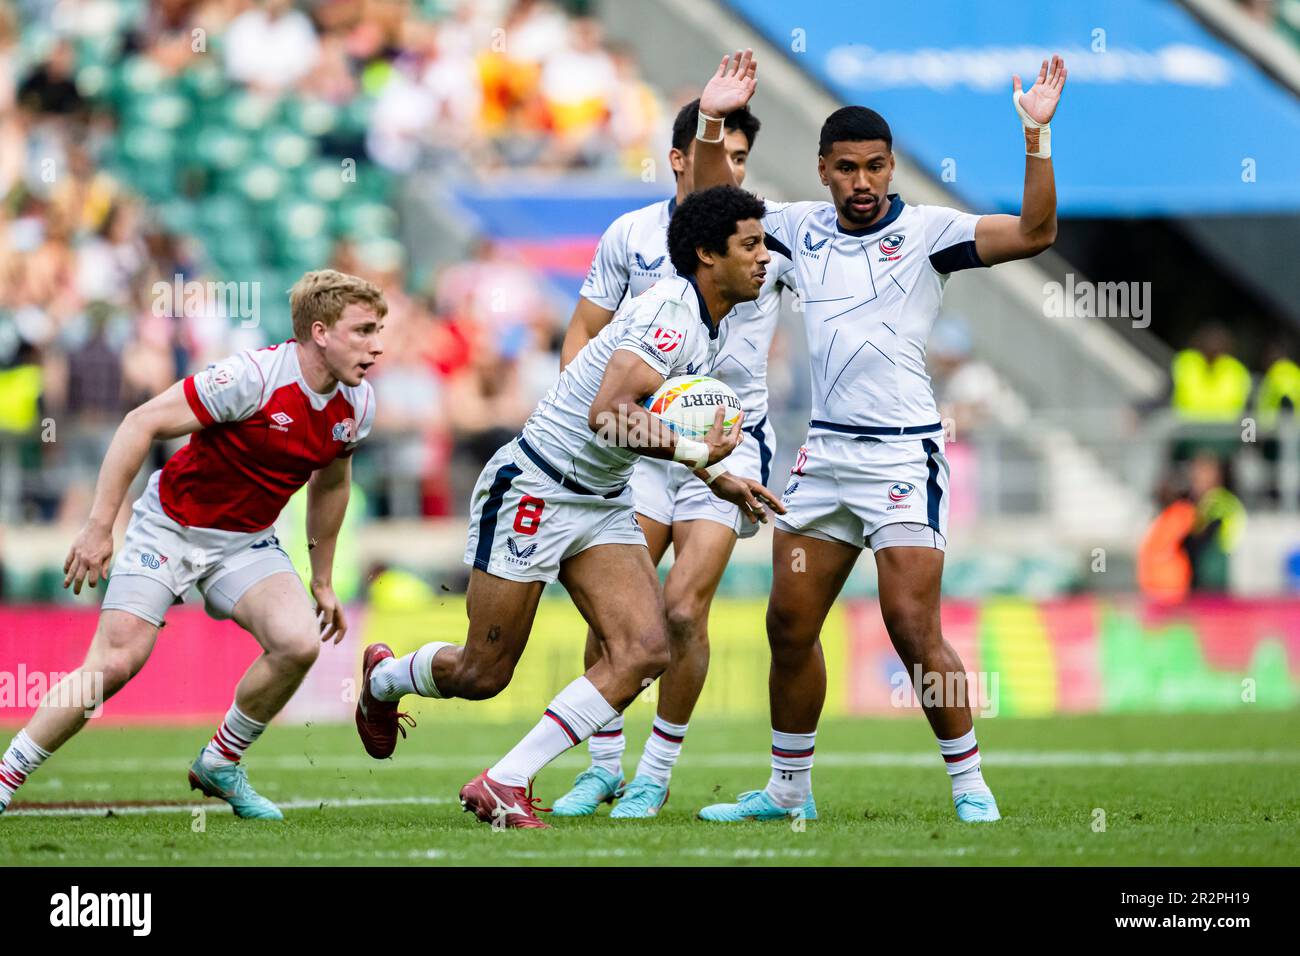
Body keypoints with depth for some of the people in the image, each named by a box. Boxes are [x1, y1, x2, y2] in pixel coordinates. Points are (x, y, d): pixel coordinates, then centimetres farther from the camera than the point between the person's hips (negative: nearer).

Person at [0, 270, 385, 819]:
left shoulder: (357, 405, -5)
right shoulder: (253, 377, -26)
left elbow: (330, 484, 16)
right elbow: (141, 424, -23)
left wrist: (322, 581, 20)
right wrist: (98, 526, -24)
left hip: (247, 542, 5)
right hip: (171, 525, -5)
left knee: (299, 644, -20)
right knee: (116, 662, -16)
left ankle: (220, 765, 3)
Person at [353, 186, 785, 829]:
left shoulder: (715, 330, 8)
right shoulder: (670, 312, -23)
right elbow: (608, 414, -34)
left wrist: (716, 479, 16)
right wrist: (698, 453, -27)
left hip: (603, 505, 9)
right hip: (533, 490, -9)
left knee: (644, 651, -13)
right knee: (483, 674, 2)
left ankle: (504, 783, -10)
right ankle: (383, 677, 37)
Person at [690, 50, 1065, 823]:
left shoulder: (927, 231, -6)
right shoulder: (804, 228, 8)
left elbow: (1035, 233, -15)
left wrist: (1037, 135, -25)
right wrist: (713, 124, 8)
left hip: (903, 454, -6)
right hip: (825, 451, 6)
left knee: (915, 633, -12)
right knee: (789, 628, 10)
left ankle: (970, 785, 0)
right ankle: (790, 789, 24)